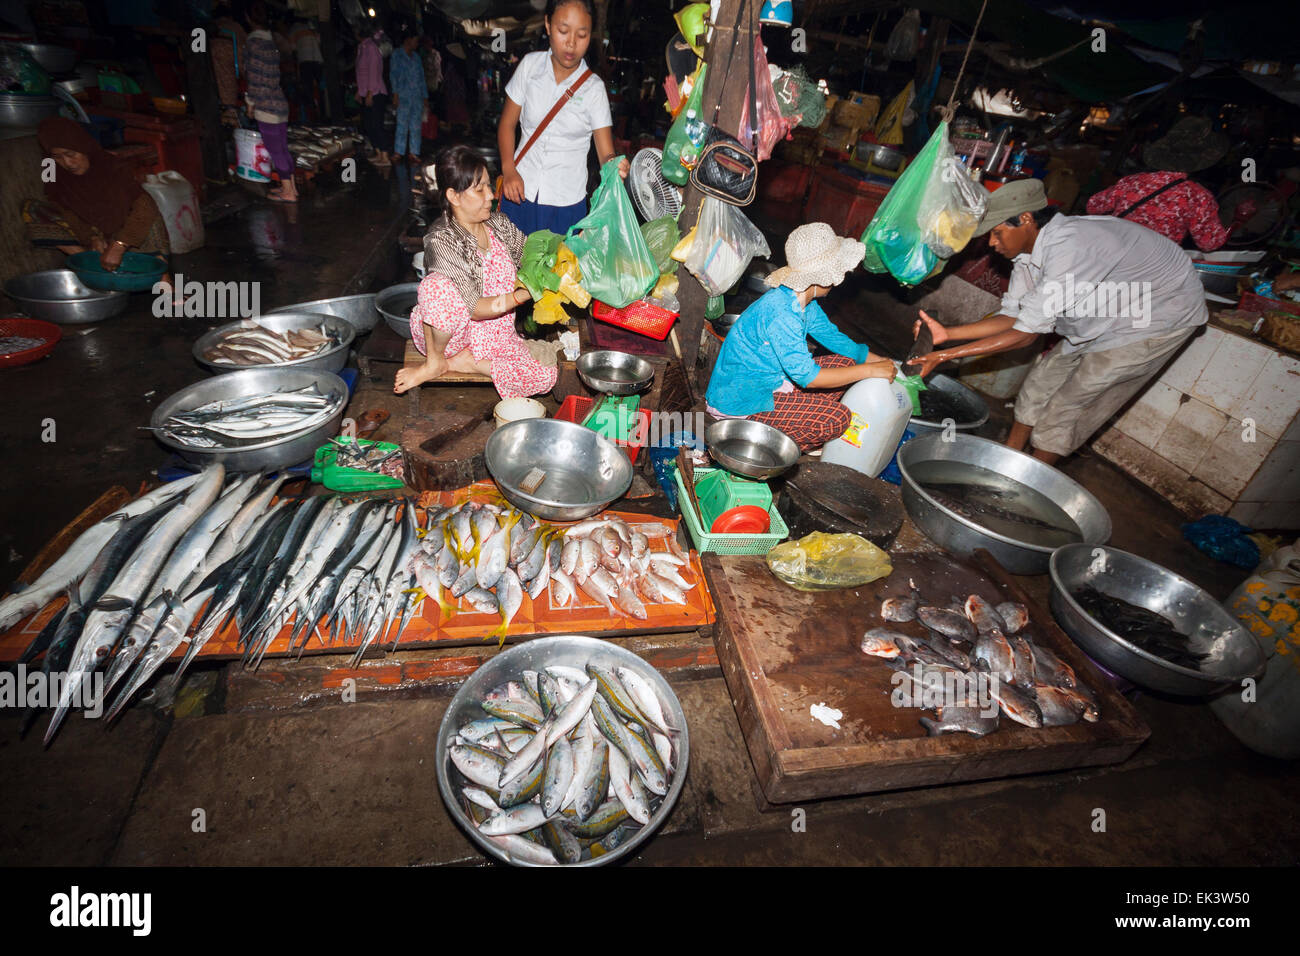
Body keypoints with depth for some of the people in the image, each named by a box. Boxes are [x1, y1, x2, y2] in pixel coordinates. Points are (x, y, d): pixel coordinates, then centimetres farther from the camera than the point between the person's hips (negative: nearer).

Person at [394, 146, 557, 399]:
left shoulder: (497, 223, 1)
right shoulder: (441, 240, -19)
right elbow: (475, 308, -25)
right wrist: (525, 294, -35)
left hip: (494, 336, 6)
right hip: (447, 334, -5)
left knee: (544, 378, -19)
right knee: (438, 285, -39)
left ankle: (463, 362, -2)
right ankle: (435, 360, -11)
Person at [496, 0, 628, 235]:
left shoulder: (593, 87, -4)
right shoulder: (530, 65, 0)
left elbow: (606, 153, -8)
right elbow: (507, 123, 6)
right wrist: (508, 170, -9)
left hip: (566, 202, -1)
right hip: (520, 191, 1)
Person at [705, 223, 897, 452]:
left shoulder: (805, 304, 2)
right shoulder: (780, 312, -27)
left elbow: (834, 337, 17)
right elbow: (807, 376, -29)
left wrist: (881, 361, 11)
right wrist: (869, 371, -21)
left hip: (767, 380, 10)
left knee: (844, 362, 8)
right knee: (837, 418, -19)